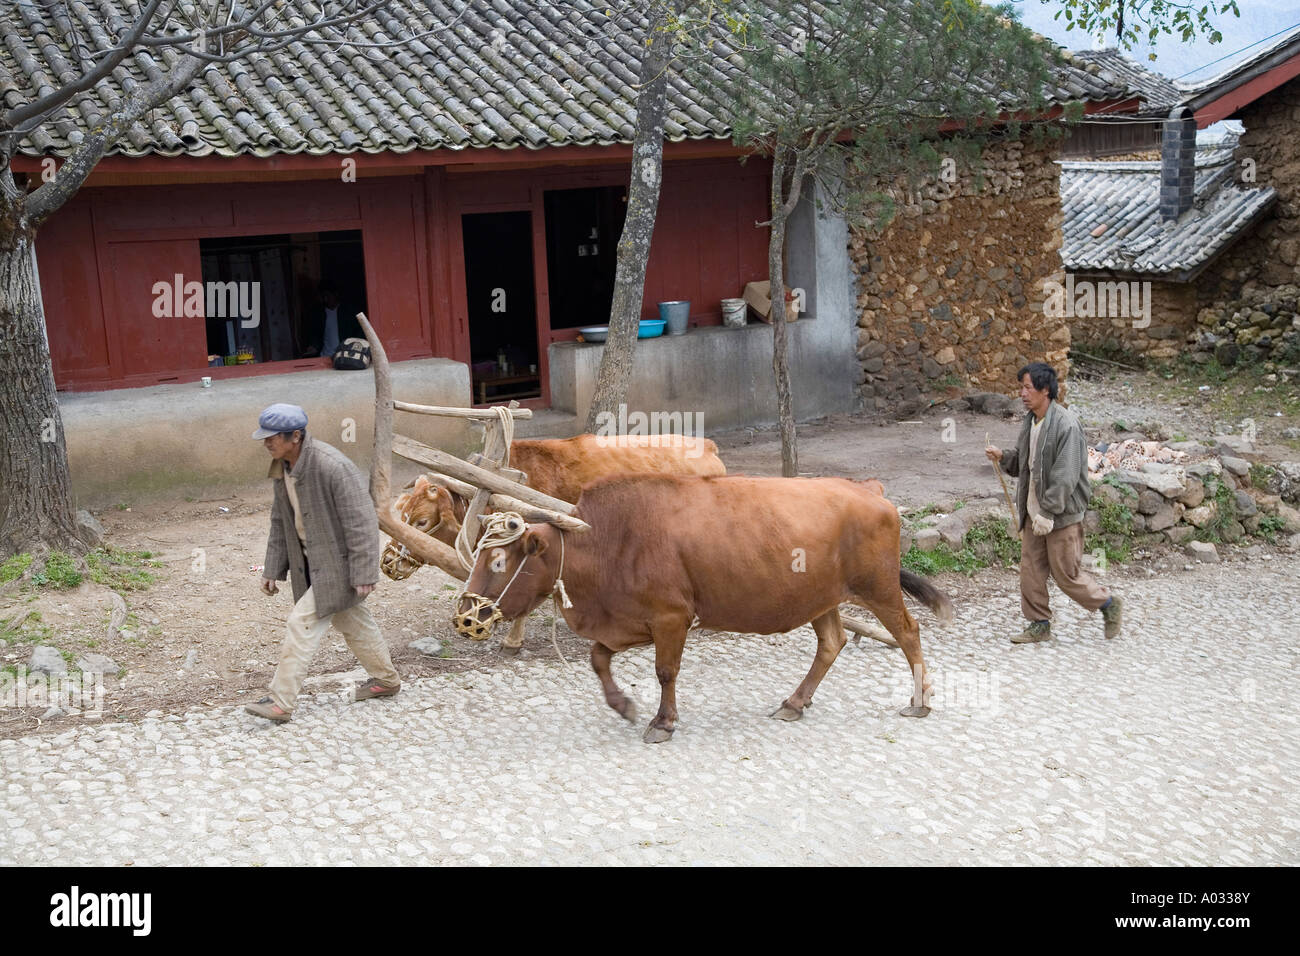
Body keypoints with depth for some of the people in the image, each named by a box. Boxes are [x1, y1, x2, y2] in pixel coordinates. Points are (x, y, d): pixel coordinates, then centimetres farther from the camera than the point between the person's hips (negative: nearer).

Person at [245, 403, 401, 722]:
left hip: (337, 561, -9)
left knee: (302, 623, -12)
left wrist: (363, 573, -23)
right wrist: (273, 568, 11)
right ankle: (385, 679, 37)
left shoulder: (332, 467, -26)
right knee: (352, 621, 20)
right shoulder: (282, 468, 1)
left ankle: (280, 702, -6)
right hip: (310, 561, 9)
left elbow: (361, 521, -24)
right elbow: (280, 521, 13)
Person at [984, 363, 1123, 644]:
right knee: (1031, 568, 10)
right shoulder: (1030, 422, 8)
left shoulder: (1066, 425, -20)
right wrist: (1003, 457, -1)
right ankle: (1039, 624, 22)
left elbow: (1065, 476, -24)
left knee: (1066, 573, 1)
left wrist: (1048, 513, -25)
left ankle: (1108, 604, 23)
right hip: (1033, 513, 8)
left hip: (1062, 514, -8)